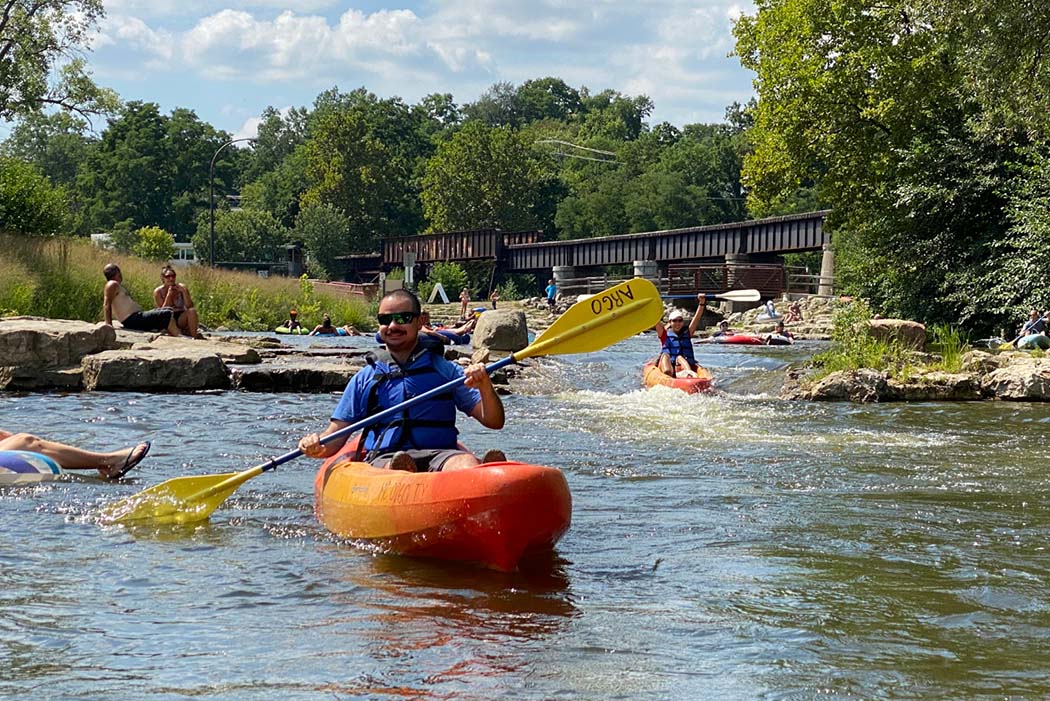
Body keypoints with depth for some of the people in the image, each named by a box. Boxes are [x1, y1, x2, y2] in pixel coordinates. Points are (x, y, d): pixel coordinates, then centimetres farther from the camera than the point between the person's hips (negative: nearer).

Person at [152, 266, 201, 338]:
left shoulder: (181, 287, -3)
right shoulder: (158, 292, -6)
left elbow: (190, 307, -9)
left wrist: (184, 292, -20)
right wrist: (169, 295, -19)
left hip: (181, 319, 1)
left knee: (192, 310, -27)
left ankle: (195, 336, -30)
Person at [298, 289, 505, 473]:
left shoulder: (445, 371, 18)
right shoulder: (364, 379, 21)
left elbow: (494, 422, 11)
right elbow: (334, 438, 18)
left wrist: (485, 387, -10)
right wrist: (317, 447, -6)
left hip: (440, 454, 0)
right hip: (384, 457, 0)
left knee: (467, 463, -37)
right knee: (395, 468, -39)